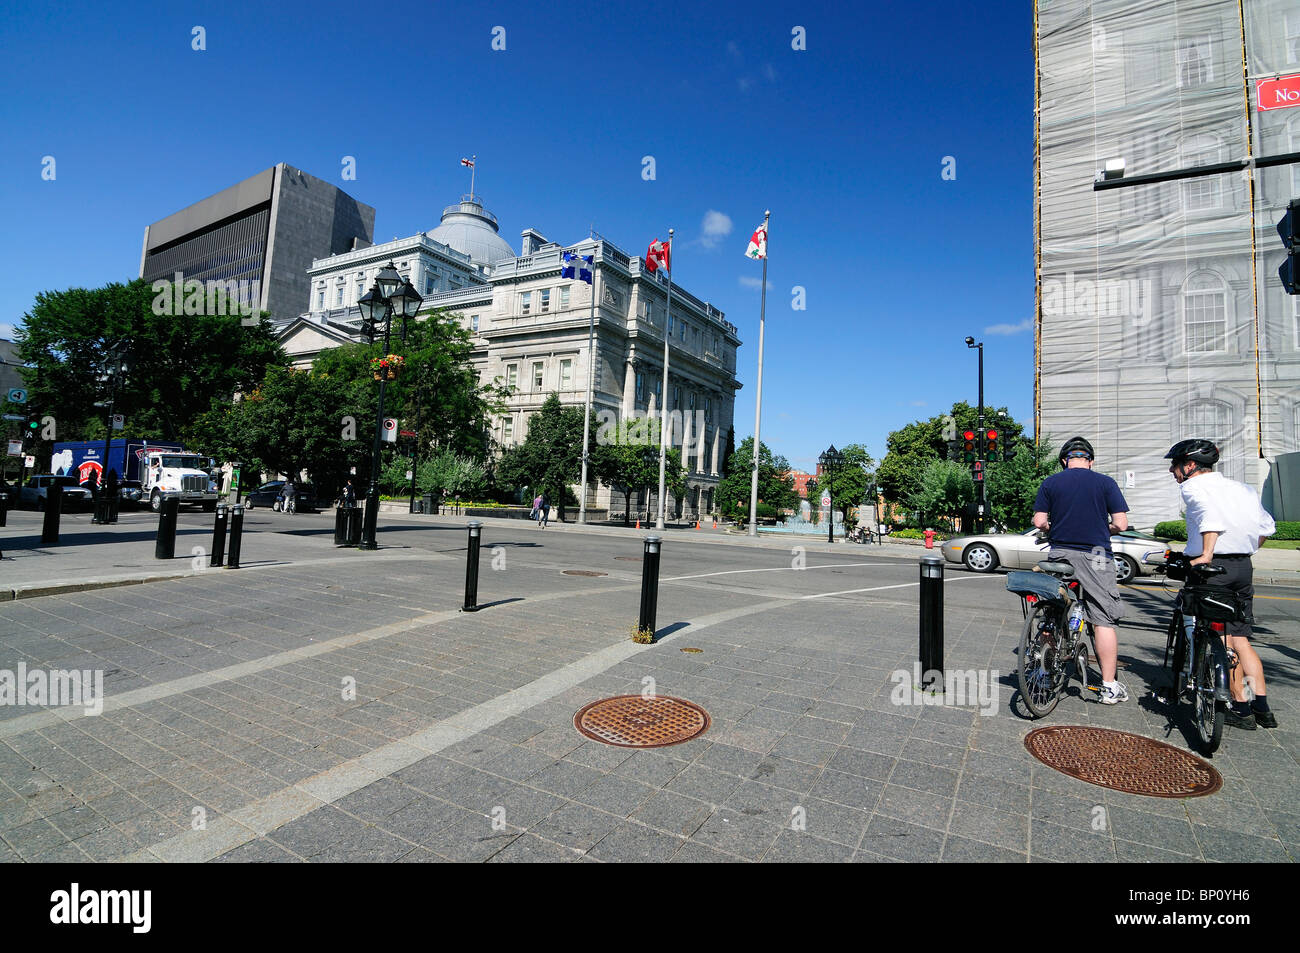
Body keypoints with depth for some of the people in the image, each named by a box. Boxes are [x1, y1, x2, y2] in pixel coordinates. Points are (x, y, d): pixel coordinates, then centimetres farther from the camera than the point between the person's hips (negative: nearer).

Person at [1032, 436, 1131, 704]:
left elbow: (1039, 521, -2)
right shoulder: (1106, 482, 0)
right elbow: (1121, 524, -4)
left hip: (1059, 554, 2)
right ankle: (1109, 687, 8)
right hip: (1095, 556, -1)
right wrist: (1102, 528, 16)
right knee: (1103, 620, 3)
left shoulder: (1050, 483, 3)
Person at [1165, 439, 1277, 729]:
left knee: (1223, 640, 1)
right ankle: (1262, 707, 13)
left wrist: (1206, 555, -29)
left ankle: (1241, 707, 5)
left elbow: (1211, 514, -24)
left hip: (1212, 567, -7)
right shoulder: (1242, 488, 16)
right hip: (1244, 568, 7)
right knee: (1240, 639, 14)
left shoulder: (1193, 487, -6)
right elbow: (1267, 526, 16)